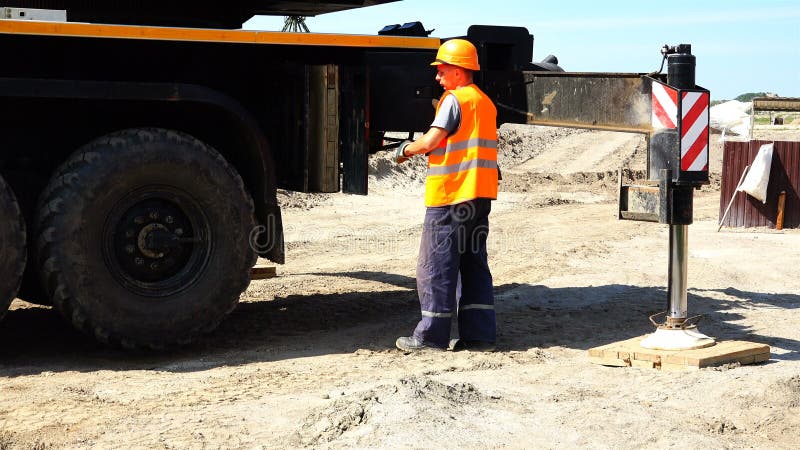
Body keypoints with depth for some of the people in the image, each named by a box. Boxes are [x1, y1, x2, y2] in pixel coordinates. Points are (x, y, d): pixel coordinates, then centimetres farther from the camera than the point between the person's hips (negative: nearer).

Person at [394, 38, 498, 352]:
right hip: (480, 196, 9)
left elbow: (430, 141, -18)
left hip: (450, 194, -8)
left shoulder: (454, 99, -10)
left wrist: (406, 150, 0)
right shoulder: (486, 103, 18)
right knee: (473, 263, 11)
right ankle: (479, 334, 10)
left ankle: (432, 335, 3)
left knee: (437, 264, -1)